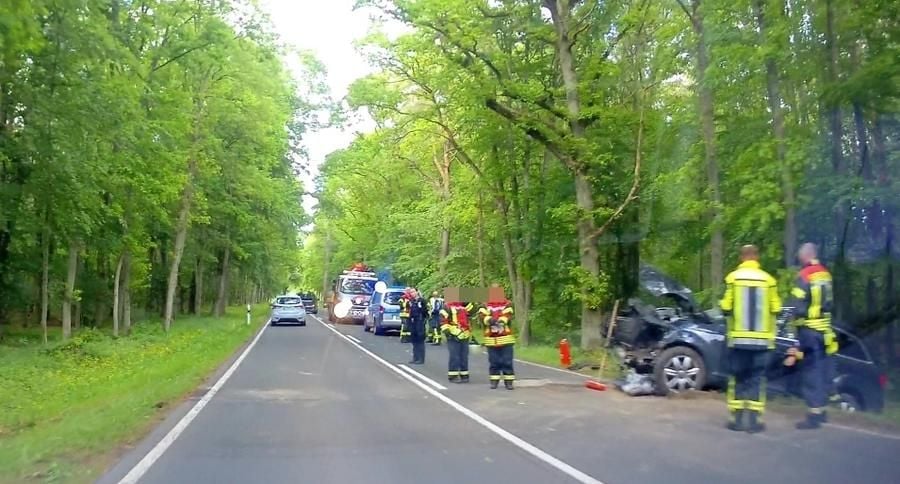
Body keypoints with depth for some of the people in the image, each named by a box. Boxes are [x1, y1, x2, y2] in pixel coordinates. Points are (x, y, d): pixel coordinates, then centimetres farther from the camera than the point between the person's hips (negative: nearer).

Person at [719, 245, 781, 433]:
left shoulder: (733, 277, -6)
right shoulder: (768, 279, -2)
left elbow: (726, 308, -6)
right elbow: (775, 308, 2)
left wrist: (723, 305, 15)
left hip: (738, 338, -1)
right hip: (761, 338, 1)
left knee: (737, 378, 9)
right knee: (757, 378, 7)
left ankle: (736, 419, 11)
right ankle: (755, 420, 6)